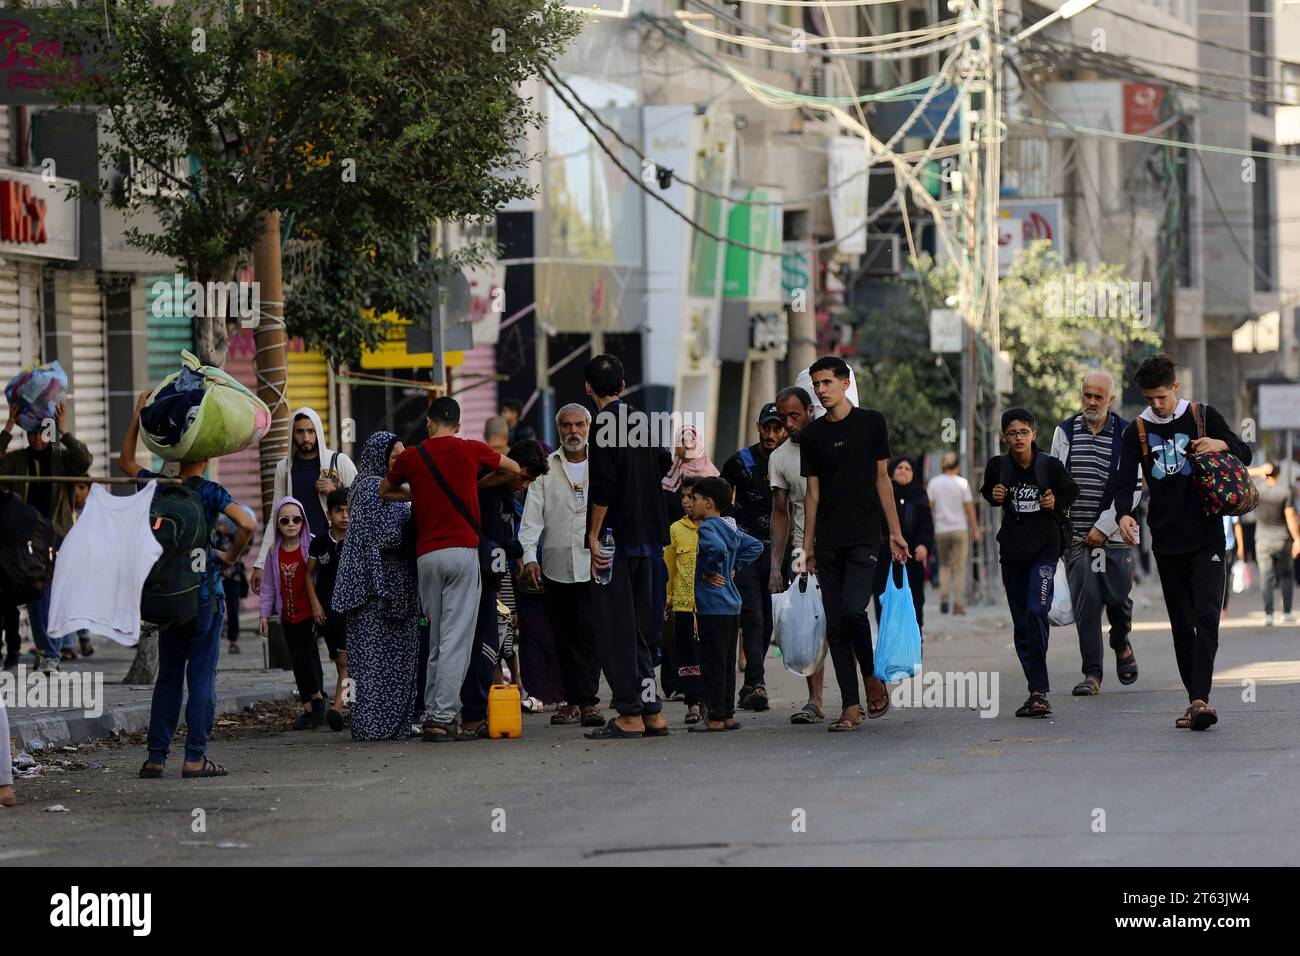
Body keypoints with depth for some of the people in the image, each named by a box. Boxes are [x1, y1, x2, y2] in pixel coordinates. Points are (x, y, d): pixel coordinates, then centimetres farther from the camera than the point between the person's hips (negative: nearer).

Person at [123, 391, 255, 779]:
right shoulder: (211, 492, -8)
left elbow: (126, 461, 20)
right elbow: (246, 524, -21)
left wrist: (139, 413, 19)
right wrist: (231, 555, -4)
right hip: (204, 591, -4)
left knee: (168, 676, 12)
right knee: (202, 675, 0)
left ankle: (156, 757, 8)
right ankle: (195, 758, -3)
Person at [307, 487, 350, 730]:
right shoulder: (319, 543, 4)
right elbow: (309, 574, 14)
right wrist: (315, 603, 4)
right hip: (327, 609, 3)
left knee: (346, 660, -16)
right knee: (339, 662, 8)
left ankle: (338, 707, -27)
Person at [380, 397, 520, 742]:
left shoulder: (410, 457, 8)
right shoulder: (471, 450, 3)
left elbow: (385, 491, 27)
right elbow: (514, 470, 19)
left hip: (426, 555, 3)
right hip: (462, 551, -3)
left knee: (437, 640, 13)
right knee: (456, 639, -6)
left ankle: (432, 713, 12)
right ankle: (443, 718, -13)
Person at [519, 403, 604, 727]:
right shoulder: (545, 468, 10)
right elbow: (533, 517, 4)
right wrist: (529, 556, -10)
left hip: (593, 564, -2)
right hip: (556, 565, 2)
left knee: (588, 634, -12)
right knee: (564, 637, 6)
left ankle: (588, 701, -13)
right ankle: (572, 701, 12)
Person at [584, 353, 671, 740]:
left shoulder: (606, 425, -11)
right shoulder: (640, 421, 14)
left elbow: (603, 487, -18)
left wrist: (594, 535, -12)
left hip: (617, 543, -8)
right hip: (648, 541, 8)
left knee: (617, 630, -4)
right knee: (640, 629, 13)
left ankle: (630, 714, -6)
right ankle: (652, 712, 12)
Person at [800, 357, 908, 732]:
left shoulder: (871, 422, 4)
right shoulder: (812, 434, 11)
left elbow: (882, 479, 6)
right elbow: (813, 492, 12)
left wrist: (895, 532, 2)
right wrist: (808, 545, 8)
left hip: (864, 537, -3)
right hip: (828, 542, 3)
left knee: (853, 609, -20)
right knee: (835, 624, -1)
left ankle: (872, 678, 4)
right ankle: (851, 707, 2)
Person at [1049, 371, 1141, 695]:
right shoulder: (1066, 432, 7)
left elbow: (1132, 489, -4)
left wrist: (1104, 527, -10)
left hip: (1114, 533, -1)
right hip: (1075, 534, 1)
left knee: (1117, 597, 2)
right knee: (1085, 600, -8)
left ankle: (1121, 644, 35)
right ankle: (1092, 674, -5)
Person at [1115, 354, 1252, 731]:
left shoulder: (1204, 417, 3)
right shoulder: (1137, 431, 6)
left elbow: (1245, 455, 11)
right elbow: (1125, 481, 1)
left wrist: (1222, 444, -12)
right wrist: (1124, 513, -20)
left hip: (1206, 537, -2)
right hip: (1166, 543, 2)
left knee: (1206, 617, -14)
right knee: (1181, 625, 5)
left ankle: (1201, 700, -22)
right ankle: (1194, 701, 10)